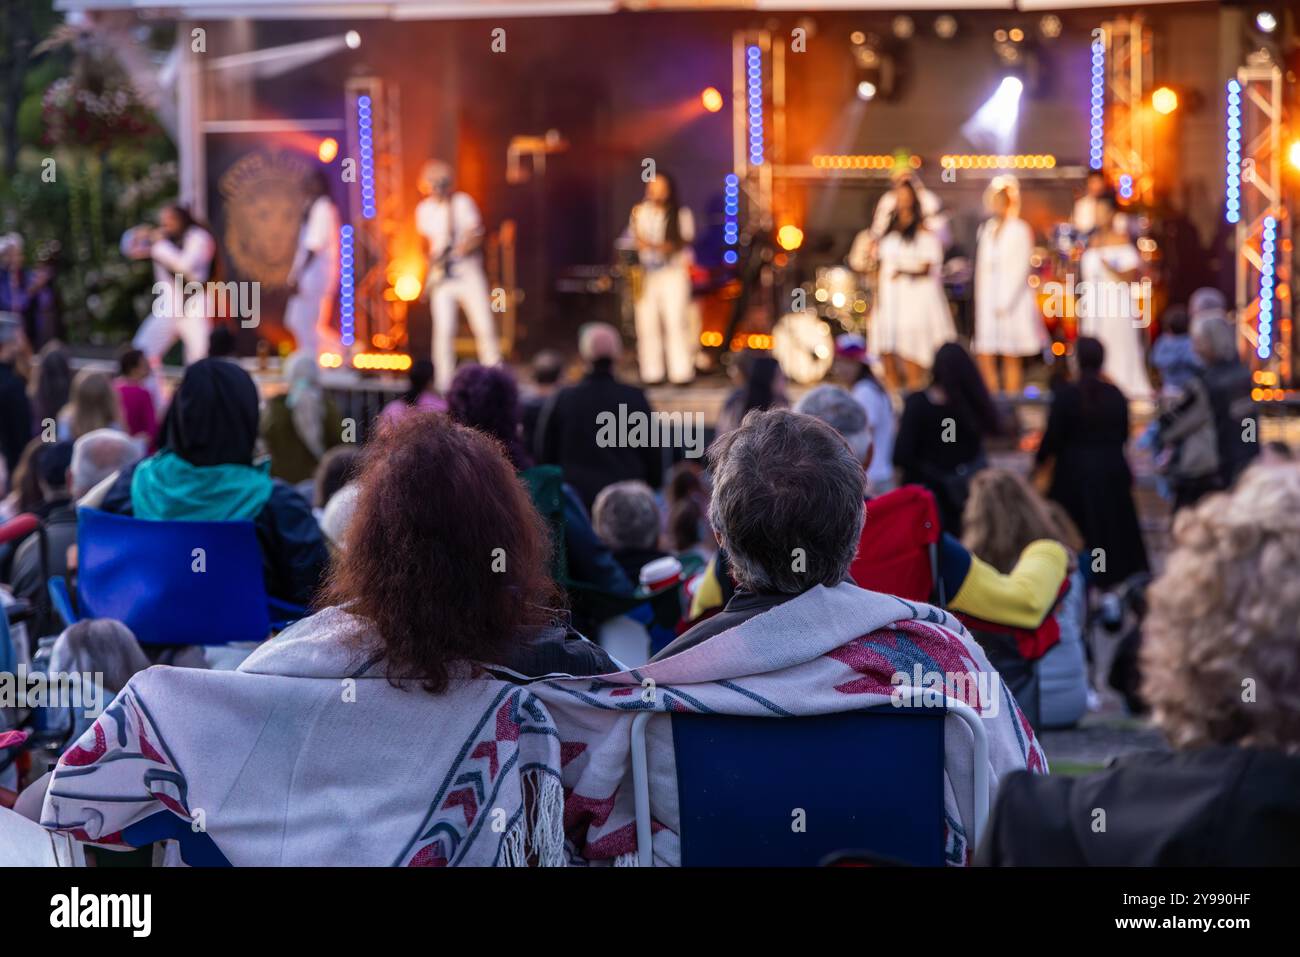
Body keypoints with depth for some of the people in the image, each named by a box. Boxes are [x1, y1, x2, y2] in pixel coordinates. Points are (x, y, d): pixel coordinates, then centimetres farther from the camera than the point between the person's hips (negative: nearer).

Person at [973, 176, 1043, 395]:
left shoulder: (1019, 230, -6)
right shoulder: (987, 229, 12)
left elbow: (1020, 270, -9)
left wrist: (1005, 303, -13)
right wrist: (980, 300, 7)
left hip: (1011, 302, -6)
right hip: (988, 301, 6)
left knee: (1011, 359, 0)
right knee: (984, 356, 0)